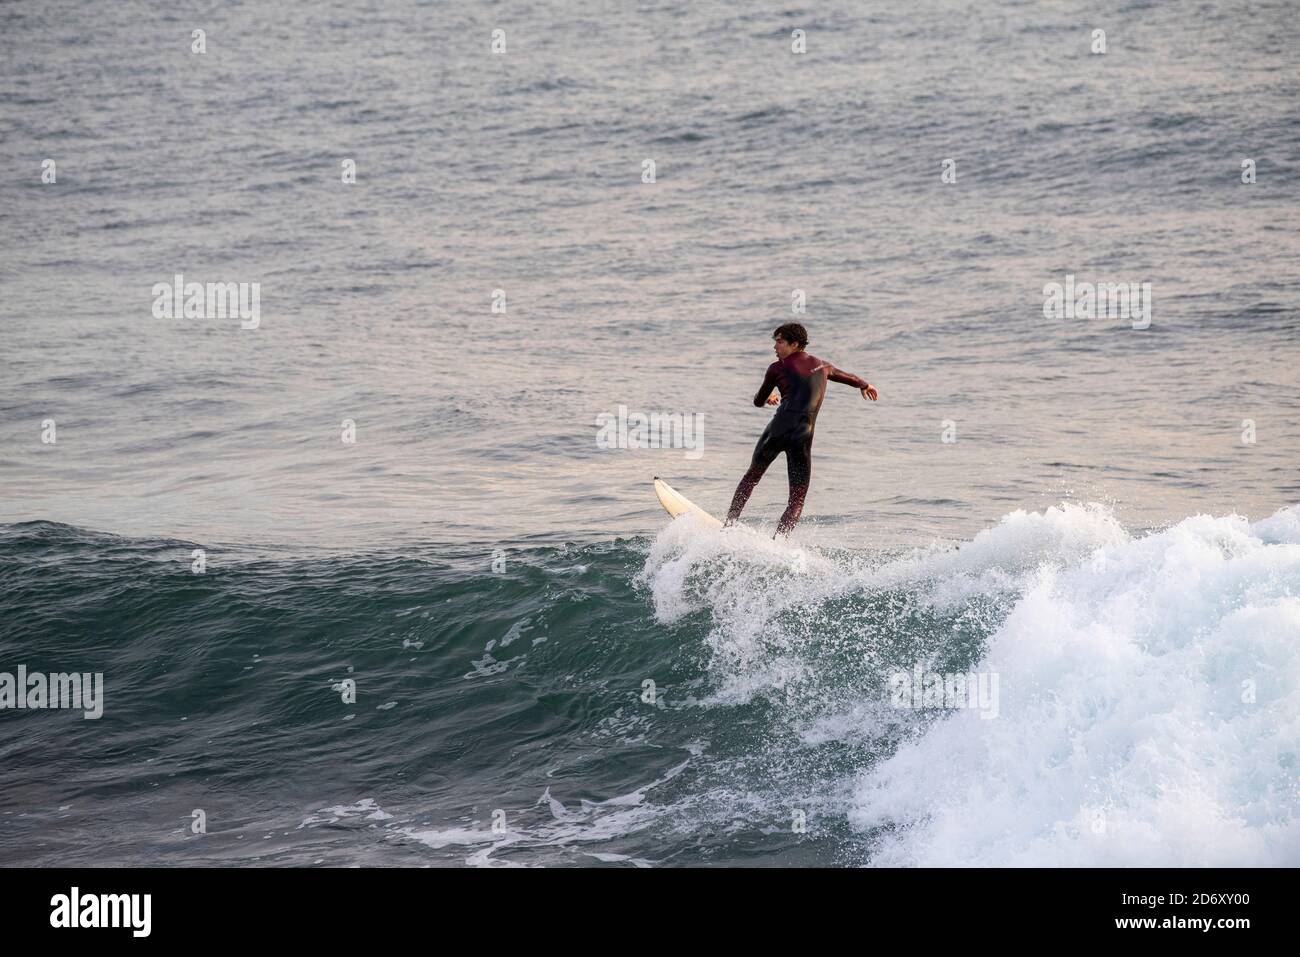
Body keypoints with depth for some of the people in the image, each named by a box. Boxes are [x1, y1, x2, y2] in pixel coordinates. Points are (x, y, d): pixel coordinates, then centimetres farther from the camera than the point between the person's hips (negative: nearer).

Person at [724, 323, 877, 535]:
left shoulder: (777, 368, 9)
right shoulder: (822, 366, 18)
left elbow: (759, 402, 23)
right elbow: (849, 378, 39)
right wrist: (865, 385, 62)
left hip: (778, 429, -1)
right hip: (803, 437, 1)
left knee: (752, 475, 24)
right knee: (797, 501, 5)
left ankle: (729, 524, 19)